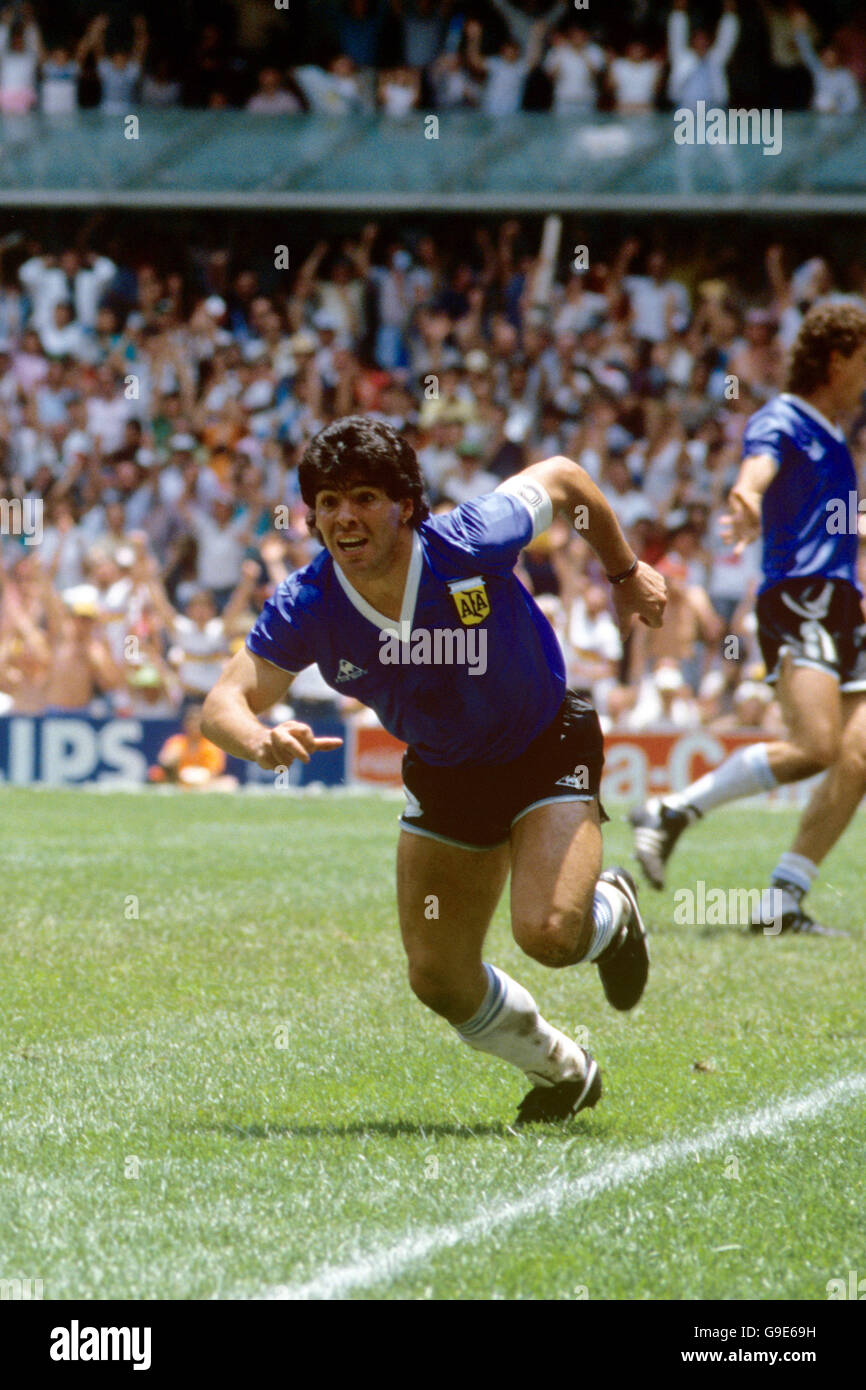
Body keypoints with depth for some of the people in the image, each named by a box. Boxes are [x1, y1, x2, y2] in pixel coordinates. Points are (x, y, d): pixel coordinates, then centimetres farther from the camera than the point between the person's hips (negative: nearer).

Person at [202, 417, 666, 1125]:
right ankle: (563, 1069, 33)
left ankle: (611, 911, 15)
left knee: (548, 932, -24)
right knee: (440, 979, 4)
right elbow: (225, 703, -19)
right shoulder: (307, 607, -23)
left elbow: (561, 476, -11)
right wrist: (263, 741, -43)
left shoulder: (470, 543, -29)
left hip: (548, 747, -4)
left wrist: (627, 571, 4)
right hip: (443, 774, 4)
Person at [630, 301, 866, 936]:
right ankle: (671, 814, -12)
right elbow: (758, 469, -27)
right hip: (797, 600, -9)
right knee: (815, 746, -25)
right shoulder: (780, 421, -3)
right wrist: (747, 500, -48)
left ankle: (785, 899, -5)